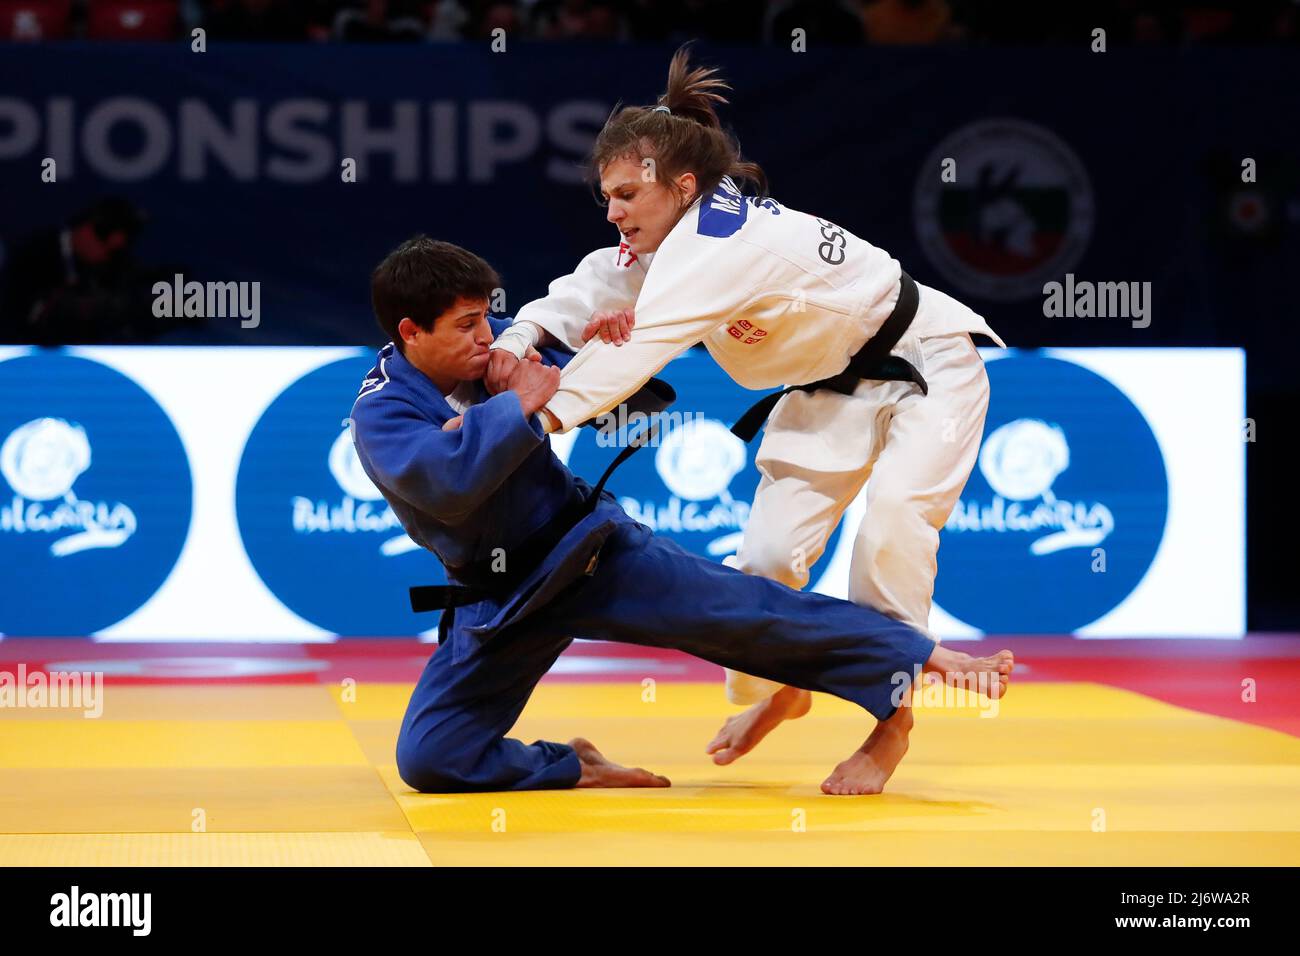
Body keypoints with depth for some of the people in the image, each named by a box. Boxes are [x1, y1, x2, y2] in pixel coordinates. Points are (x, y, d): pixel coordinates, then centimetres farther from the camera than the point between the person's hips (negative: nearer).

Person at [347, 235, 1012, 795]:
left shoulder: (498, 345, -4)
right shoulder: (381, 414, -16)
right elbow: (447, 482, -37)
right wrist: (517, 405, -31)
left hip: (590, 547, 1)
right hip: (502, 600, -1)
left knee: (741, 611, -14)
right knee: (430, 757, -11)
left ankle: (926, 659, -13)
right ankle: (578, 768, 8)